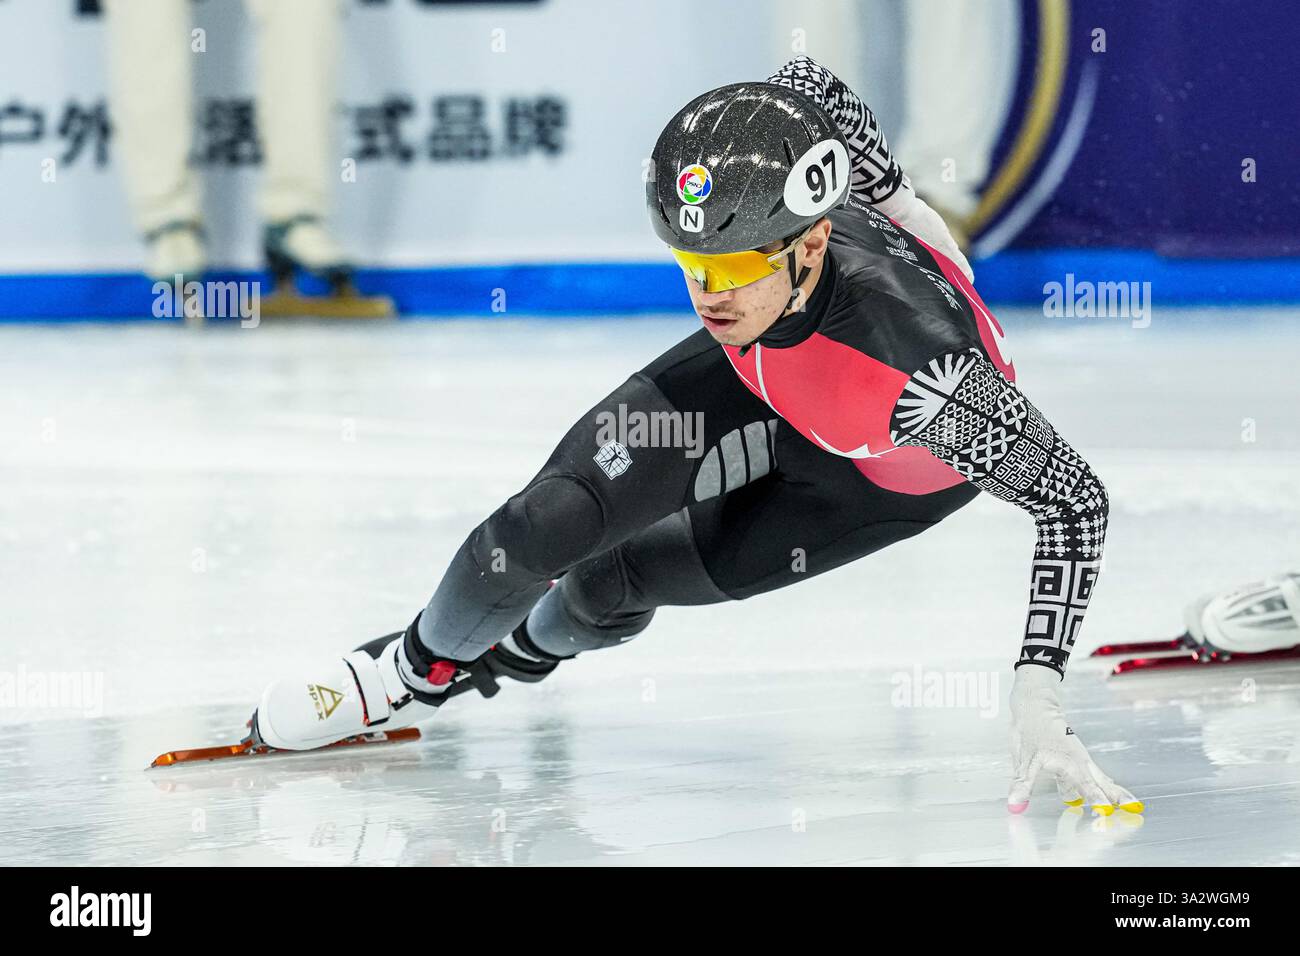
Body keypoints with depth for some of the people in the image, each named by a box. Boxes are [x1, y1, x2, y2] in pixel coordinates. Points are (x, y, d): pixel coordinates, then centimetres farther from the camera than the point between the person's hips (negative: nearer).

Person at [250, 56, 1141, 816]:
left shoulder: (922, 360, -48)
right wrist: (896, 198, 6)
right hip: (765, 381, 3)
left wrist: (1037, 695, -42)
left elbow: (1075, 499, -37)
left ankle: (524, 648, 35)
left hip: (894, 469, -3)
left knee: (613, 580, -3)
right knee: (548, 525, -11)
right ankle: (420, 668, 22)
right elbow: (809, 82, -13)